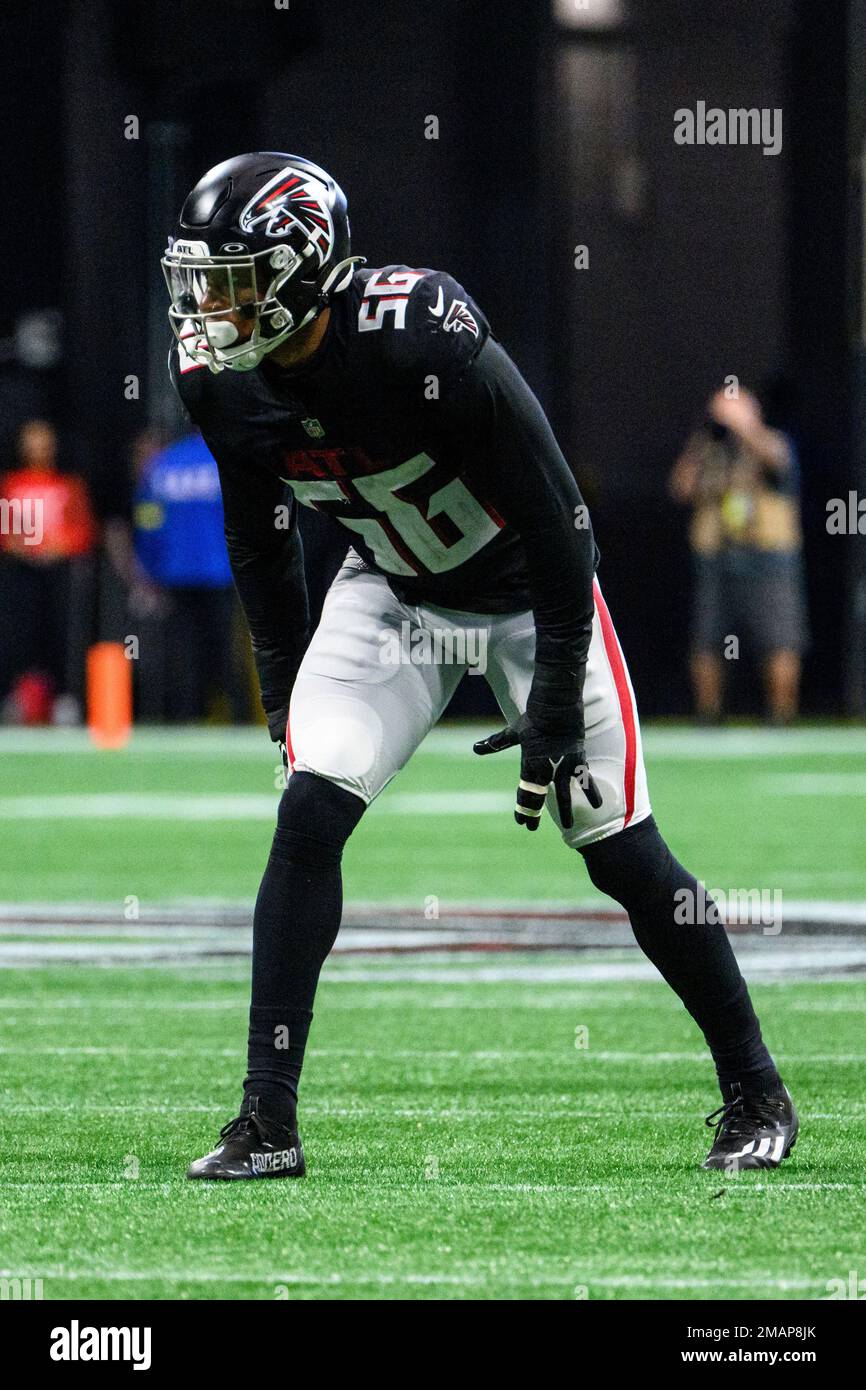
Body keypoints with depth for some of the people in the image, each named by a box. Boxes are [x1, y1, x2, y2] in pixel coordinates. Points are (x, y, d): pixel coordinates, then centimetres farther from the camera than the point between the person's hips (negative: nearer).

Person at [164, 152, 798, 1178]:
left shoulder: (421, 340, -34)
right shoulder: (221, 376, -15)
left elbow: (554, 516, -26)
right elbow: (259, 542, 5)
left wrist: (555, 707, -23)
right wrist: (287, 695, 9)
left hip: (528, 589, -4)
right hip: (391, 587, 4)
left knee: (620, 851, -4)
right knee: (310, 813, -14)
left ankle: (755, 1093, 15)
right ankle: (267, 1121, -11)